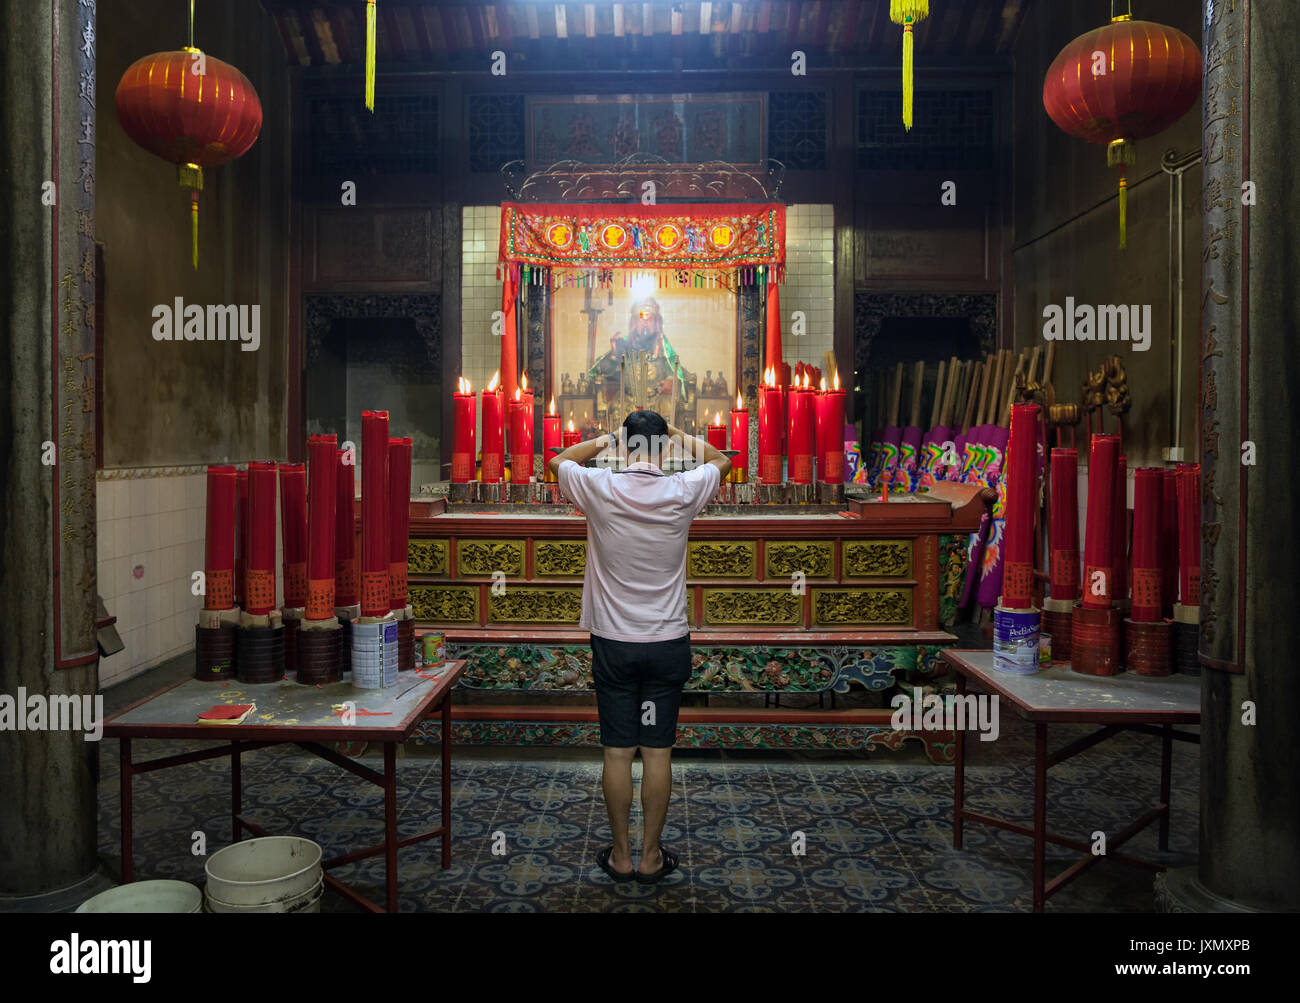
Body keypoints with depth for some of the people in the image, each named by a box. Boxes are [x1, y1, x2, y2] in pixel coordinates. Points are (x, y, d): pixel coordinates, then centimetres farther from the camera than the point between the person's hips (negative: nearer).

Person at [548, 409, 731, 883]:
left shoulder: (599, 489, -11)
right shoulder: (683, 492, -9)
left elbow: (558, 461, 12)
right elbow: (721, 459, 14)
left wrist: (602, 441, 16)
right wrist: (677, 434, 17)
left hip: (613, 643, 0)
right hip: (668, 643, 0)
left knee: (618, 751, 9)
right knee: (658, 751, 9)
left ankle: (621, 856, 20)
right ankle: (651, 857, 20)